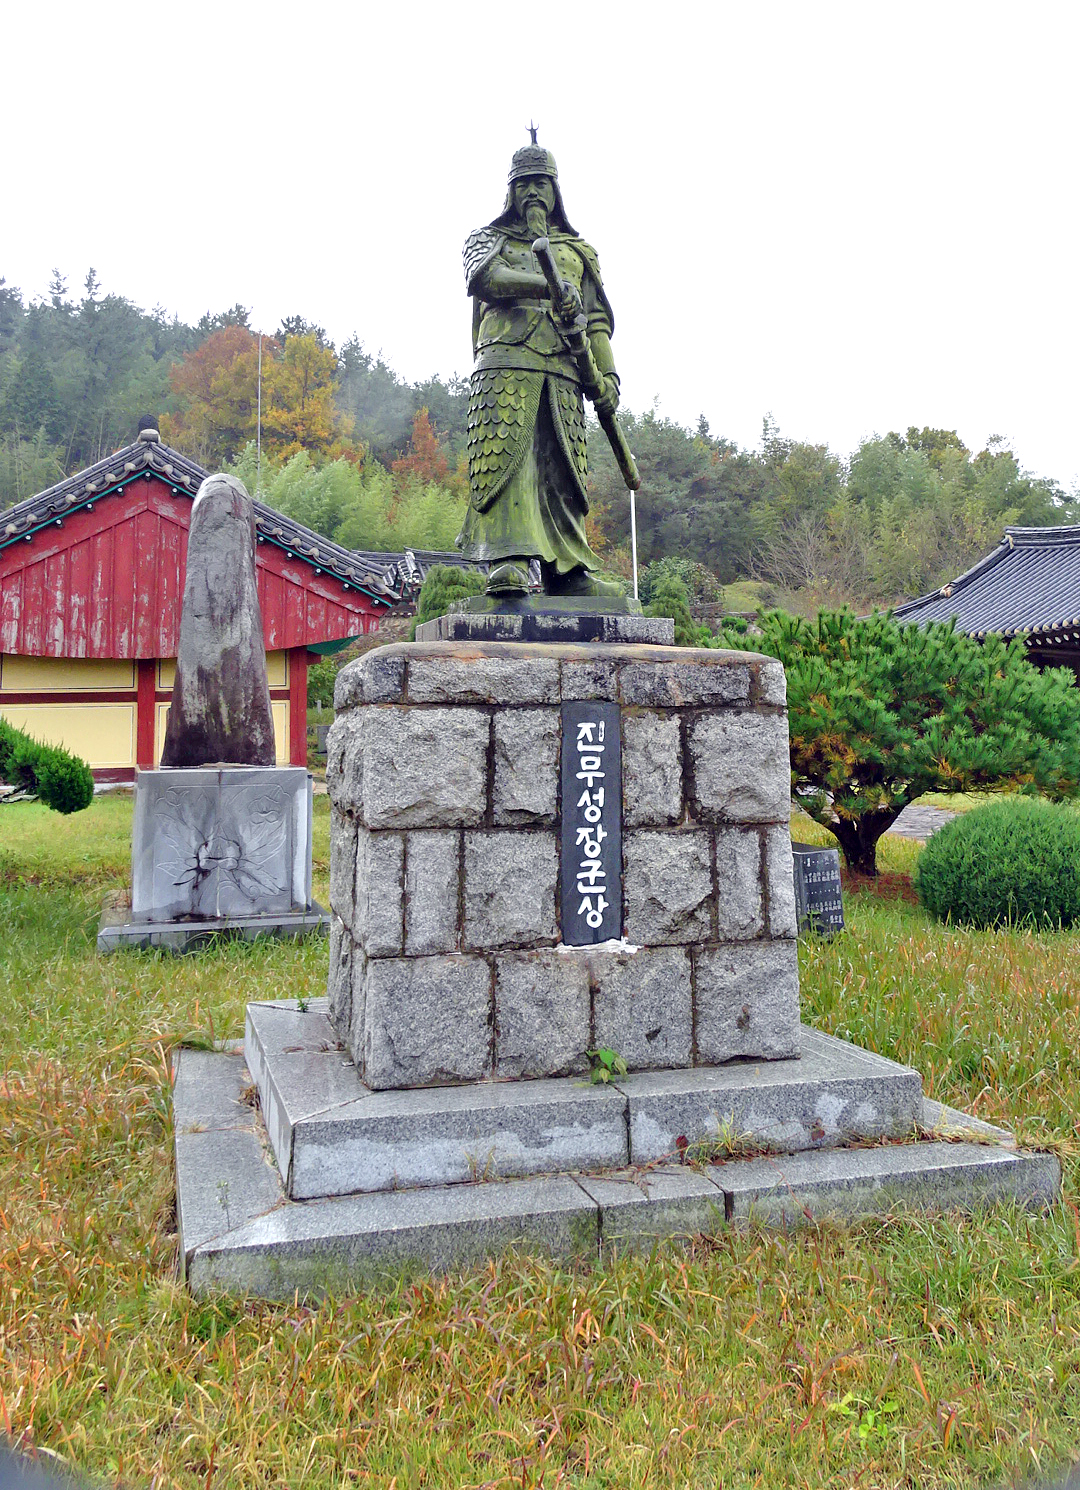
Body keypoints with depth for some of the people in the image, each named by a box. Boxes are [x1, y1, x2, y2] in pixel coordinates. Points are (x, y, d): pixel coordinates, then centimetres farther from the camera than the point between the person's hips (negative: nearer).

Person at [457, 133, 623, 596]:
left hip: (563, 369, 3)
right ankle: (508, 561, -26)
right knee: (503, 457, -19)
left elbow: (597, 318, 22)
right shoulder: (488, 239, 21)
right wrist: (550, 286, -19)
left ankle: (566, 569, -6)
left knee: (563, 467, -4)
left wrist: (608, 372, 5)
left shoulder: (578, 250, 30)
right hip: (506, 360, -3)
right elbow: (484, 277, -4)